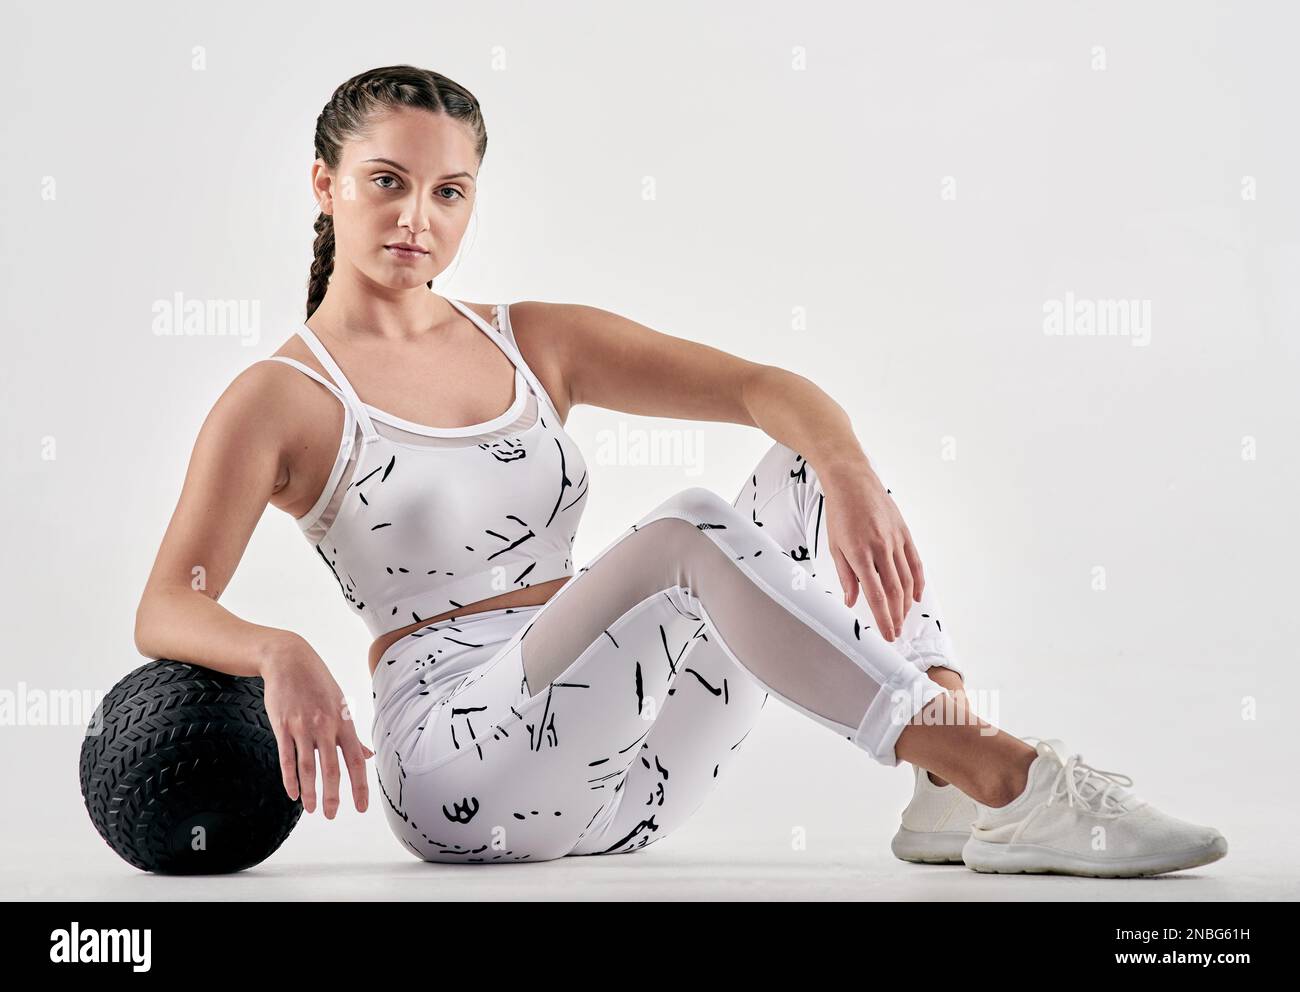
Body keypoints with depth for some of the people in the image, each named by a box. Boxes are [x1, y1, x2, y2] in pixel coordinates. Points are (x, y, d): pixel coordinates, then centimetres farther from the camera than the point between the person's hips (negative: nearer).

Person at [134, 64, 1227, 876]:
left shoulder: (536, 343, 14)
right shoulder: (279, 400, 0)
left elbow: (766, 387, 3)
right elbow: (167, 608, -12)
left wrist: (853, 476, -20)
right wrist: (281, 654, -35)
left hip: (626, 776, 6)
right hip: (459, 763, -6)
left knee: (820, 464, -10)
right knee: (687, 530, -31)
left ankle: (957, 794, -26)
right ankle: (1009, 783, -37)